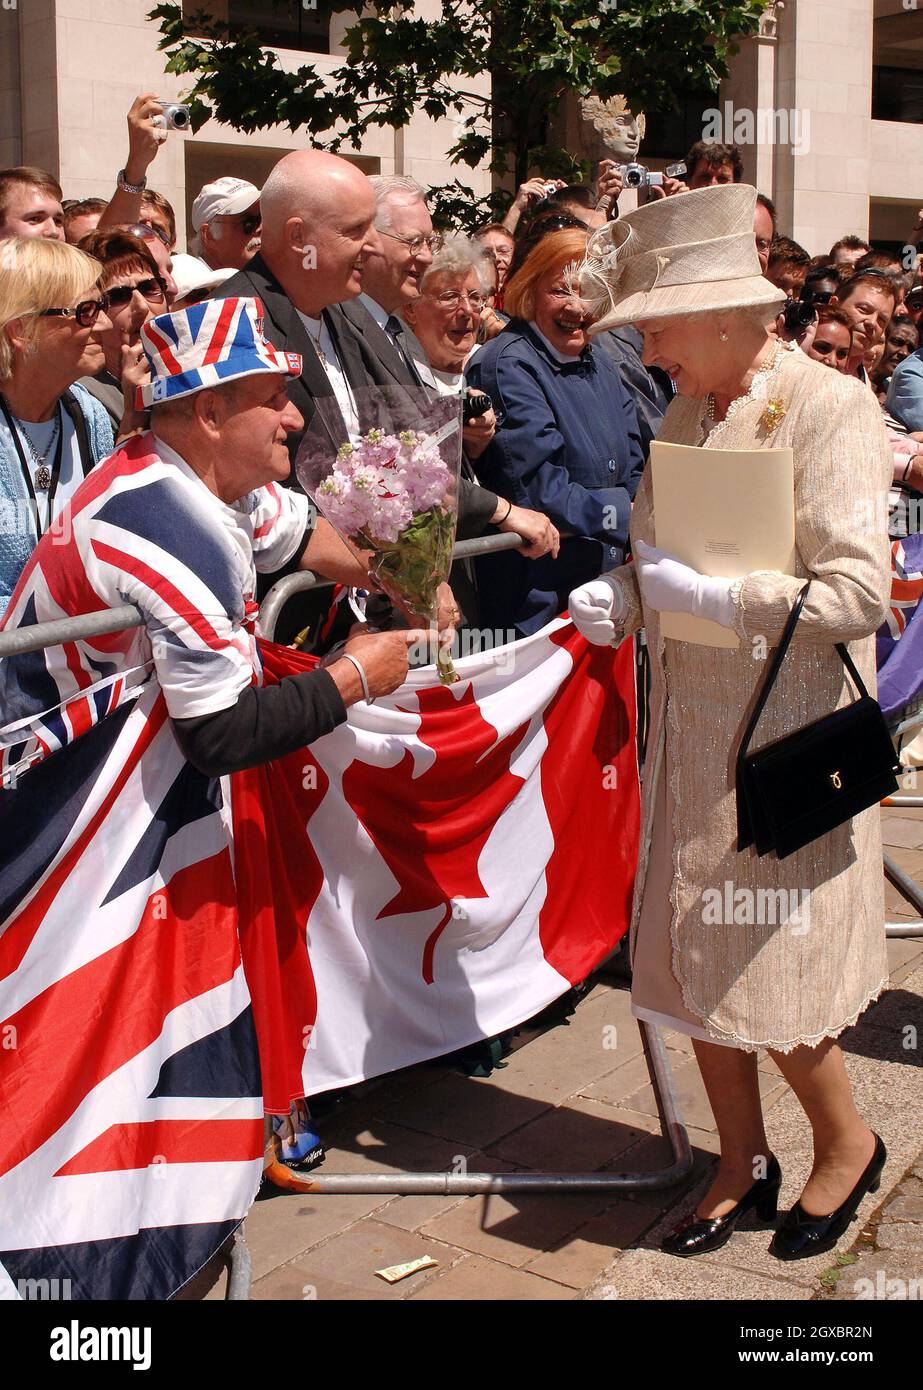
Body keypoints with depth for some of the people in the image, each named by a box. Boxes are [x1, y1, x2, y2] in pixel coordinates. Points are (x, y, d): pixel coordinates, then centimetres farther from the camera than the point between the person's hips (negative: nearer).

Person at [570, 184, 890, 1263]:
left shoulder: (830, 408, -13)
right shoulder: (684, 414, 9)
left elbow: (858, 593, -19)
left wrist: (709, 597, -24)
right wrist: (622, 597, -4)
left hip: (787, 739, -7)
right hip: (690, 731, 7)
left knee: (765, 970, 3)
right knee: (693, 961, 12)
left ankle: (846, 1146, 30)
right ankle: (742, 1164, 32)